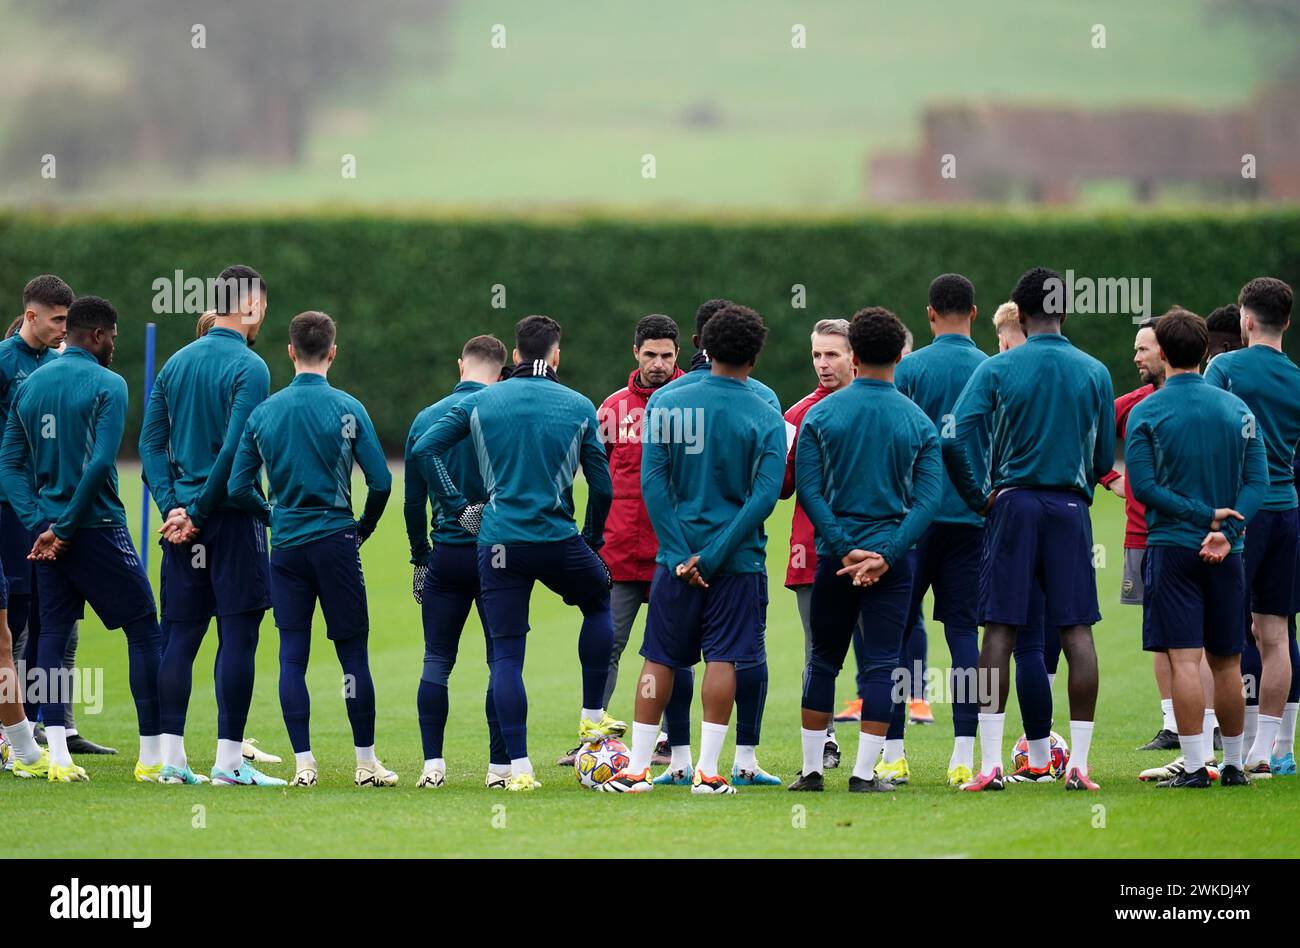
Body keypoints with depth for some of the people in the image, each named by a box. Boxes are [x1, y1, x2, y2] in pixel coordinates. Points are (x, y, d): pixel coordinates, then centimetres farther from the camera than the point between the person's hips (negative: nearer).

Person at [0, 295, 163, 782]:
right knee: (144, 631, 3)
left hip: (49, 532, 6)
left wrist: (39, 523, -3)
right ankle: (152, 755, 0)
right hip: (98, 529, -6)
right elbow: (100, 464, -20)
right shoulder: (106, 385, -9)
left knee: (53, 634, 9)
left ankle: (58, 757, 0)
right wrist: (65, 527, -13)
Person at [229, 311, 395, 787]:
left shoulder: (264, 412, 3)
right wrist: (363, 529, 10)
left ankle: (303, 763, 1)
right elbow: (380, 482, -7)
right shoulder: (347, 409, -5)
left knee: (292, 654, 5)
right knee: (353, 653, 3)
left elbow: (238, 488, 3)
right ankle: (366, 762, 5)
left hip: (286, 548, 2)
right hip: (336, 542, -2)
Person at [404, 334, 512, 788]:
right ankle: (499, 766, 2)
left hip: (445, 556, 2)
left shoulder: (426, 419, 4)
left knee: (437, 661, 7)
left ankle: (433, 764, 1)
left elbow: (414, 500, 8)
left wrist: (420, 557, 14)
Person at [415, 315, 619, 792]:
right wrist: (592, 538, 19)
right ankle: (592, 717, 27)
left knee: (506, 655, 4)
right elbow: (601, 485, 4)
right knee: (598, 601, 29)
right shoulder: (578, 407, 1)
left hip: (498, 541, 1)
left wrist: (457, 506, 4)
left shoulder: (480, 402, 4)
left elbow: (425, 448, -3)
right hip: (558, 539, -1)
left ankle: (518, 767, -2)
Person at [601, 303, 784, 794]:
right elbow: (765, 495, -13)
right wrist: (713, 556, -13)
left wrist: (680, 554, -8)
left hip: (677, 555, 2)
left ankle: (636, 768, 10)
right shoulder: (766, 417, -5)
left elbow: (652, 481, -7)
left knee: (659, 658, 9)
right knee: (722, 659, 2)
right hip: (739, 559, -2)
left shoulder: (667, 401, -2)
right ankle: (707, 770, -2)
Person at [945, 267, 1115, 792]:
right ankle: (1078, 763, -2)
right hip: (1070, 507, 1)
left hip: (1012, 505, -1)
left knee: (1000, 629, 0)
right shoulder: (1094, 373, 4)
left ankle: (990, 763, -4)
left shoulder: (997, 369, -2)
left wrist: (979, 496, -2)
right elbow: (1105, 455, 9)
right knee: (1077, 630, 2)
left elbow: (956, 436, -12)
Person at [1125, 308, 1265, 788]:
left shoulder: (1145, 413, -4)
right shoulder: (1237, 409, 7)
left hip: (1172, 547, -3)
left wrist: (1207, 515, -11)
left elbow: (1143, 485, -11)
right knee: (1227, 663, 11)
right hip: (1227, 554, 3)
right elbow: (1258, 480, -1)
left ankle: (1194, 765, -11)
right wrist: (1223, 529, -11)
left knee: (1184, 659, -6)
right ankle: (1233, 764, 16)